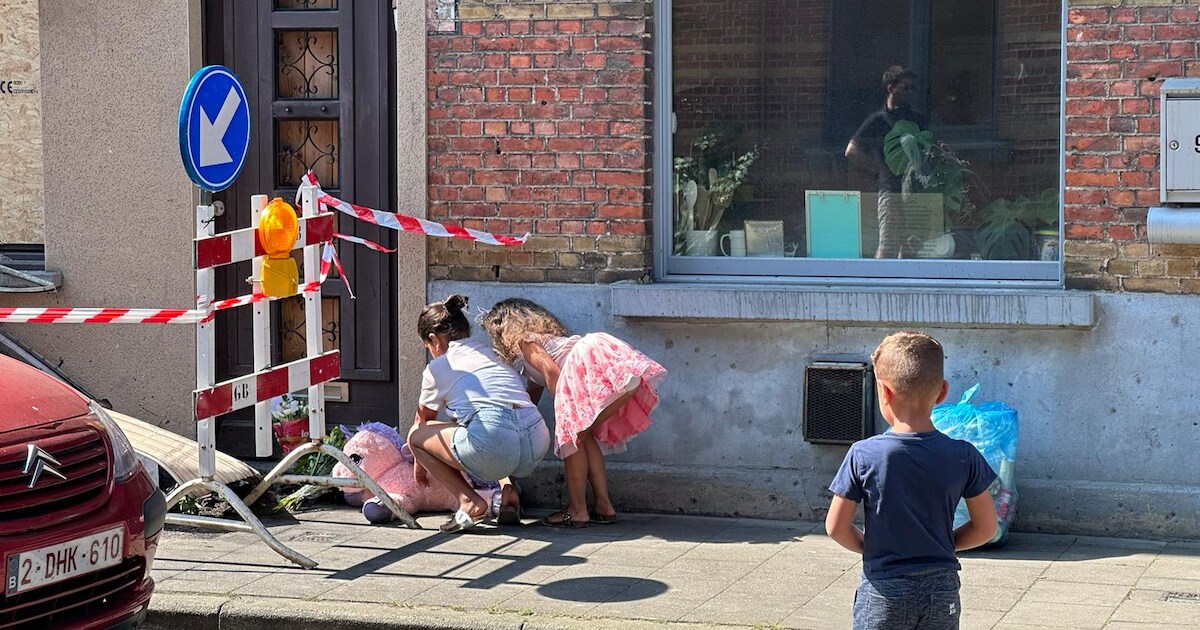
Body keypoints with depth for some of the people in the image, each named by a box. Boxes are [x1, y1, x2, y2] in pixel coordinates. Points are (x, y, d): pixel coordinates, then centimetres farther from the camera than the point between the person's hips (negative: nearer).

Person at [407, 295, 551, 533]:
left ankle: (470, 503, 2)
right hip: (538, 445, 7)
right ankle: (507, 491, 16)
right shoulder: (493, 353, 31)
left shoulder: (437, 367, 17)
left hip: (494, 447, -7)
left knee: (415, 435, 16)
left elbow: (423, 420, 33)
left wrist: (420, 464, 53)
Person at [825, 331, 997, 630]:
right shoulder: (963, 456, -8)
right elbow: (986, 527, 0)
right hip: (942, 591, 2)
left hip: (883, 591, -2)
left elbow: (836, 527, -7)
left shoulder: (863, 456, -13)